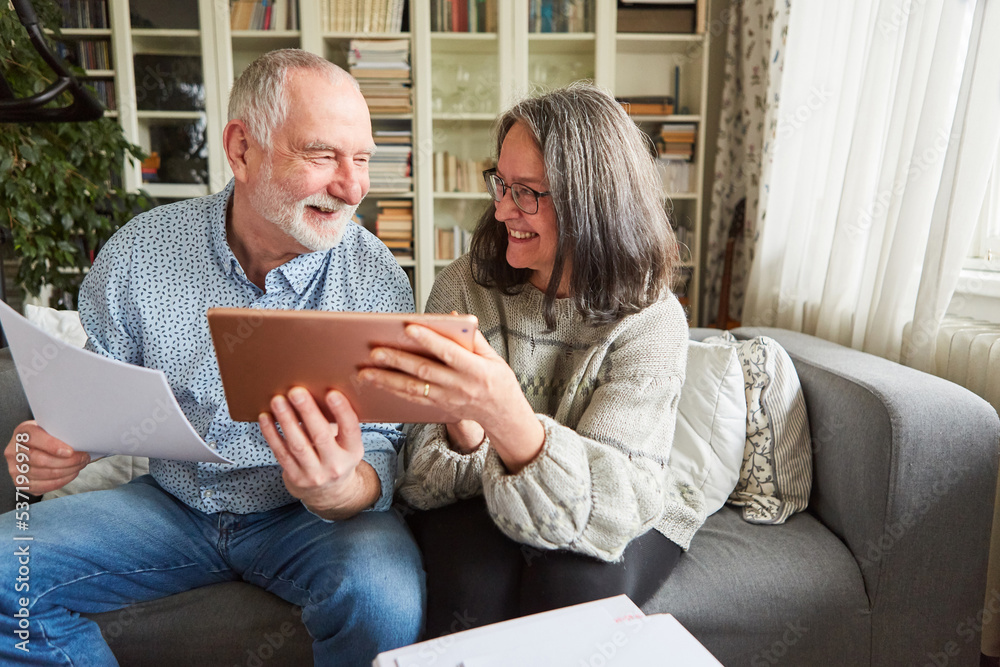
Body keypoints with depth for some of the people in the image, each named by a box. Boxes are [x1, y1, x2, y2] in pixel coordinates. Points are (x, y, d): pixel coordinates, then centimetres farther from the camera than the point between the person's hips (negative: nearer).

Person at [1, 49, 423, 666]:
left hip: (302, 518, -2)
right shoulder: (140, 252, -7)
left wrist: (339, 491, -38)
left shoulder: (379, 279, -14)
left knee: (384, 595, -31)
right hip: (168, 502, 3)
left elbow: (379, 458, -14)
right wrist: (52, 447, -19)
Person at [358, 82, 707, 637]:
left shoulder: (651, 321, -15)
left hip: (617, 528, 0)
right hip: (478, 508, 1)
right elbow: (426, 478, -8)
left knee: (576, 582, -30)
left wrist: (507, 415, -45)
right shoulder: (463, 289, -8)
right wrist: (463, 432, -33)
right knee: (477, 578, -29)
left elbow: (607, 502, -26)